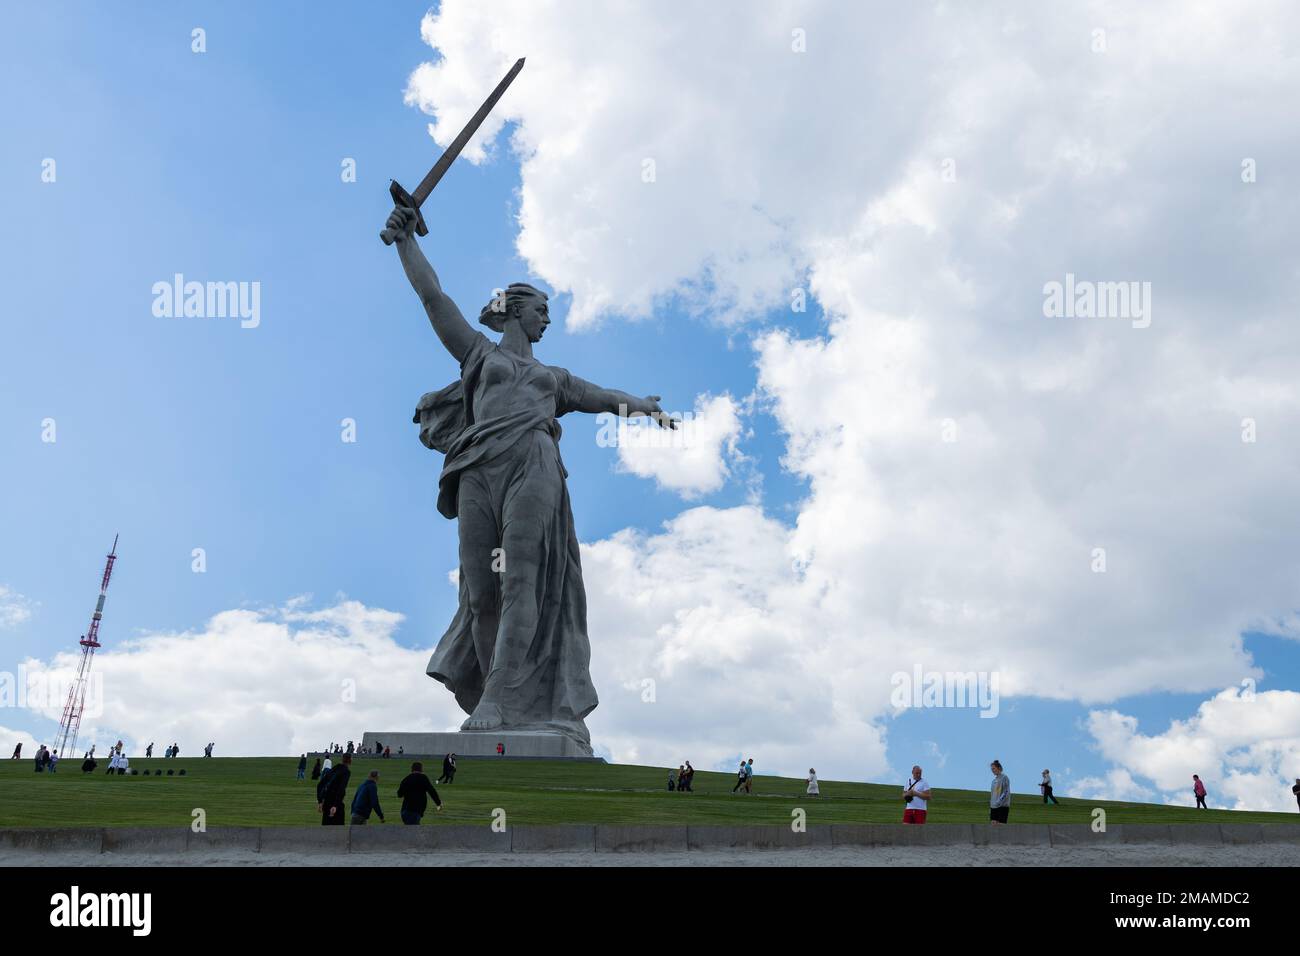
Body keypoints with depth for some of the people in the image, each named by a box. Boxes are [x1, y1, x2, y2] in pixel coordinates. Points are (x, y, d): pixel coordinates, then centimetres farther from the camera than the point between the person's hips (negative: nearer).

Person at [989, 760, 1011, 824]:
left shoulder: (1004, 777, -5)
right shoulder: (994, 780, 17)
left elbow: (1006, 792, -12)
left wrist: (998, 802, -19)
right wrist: (990, 807, 15)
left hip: (1002, 806, -7)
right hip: (994, 807, 7)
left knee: (1000, 824, -10)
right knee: (993, 823, 1)